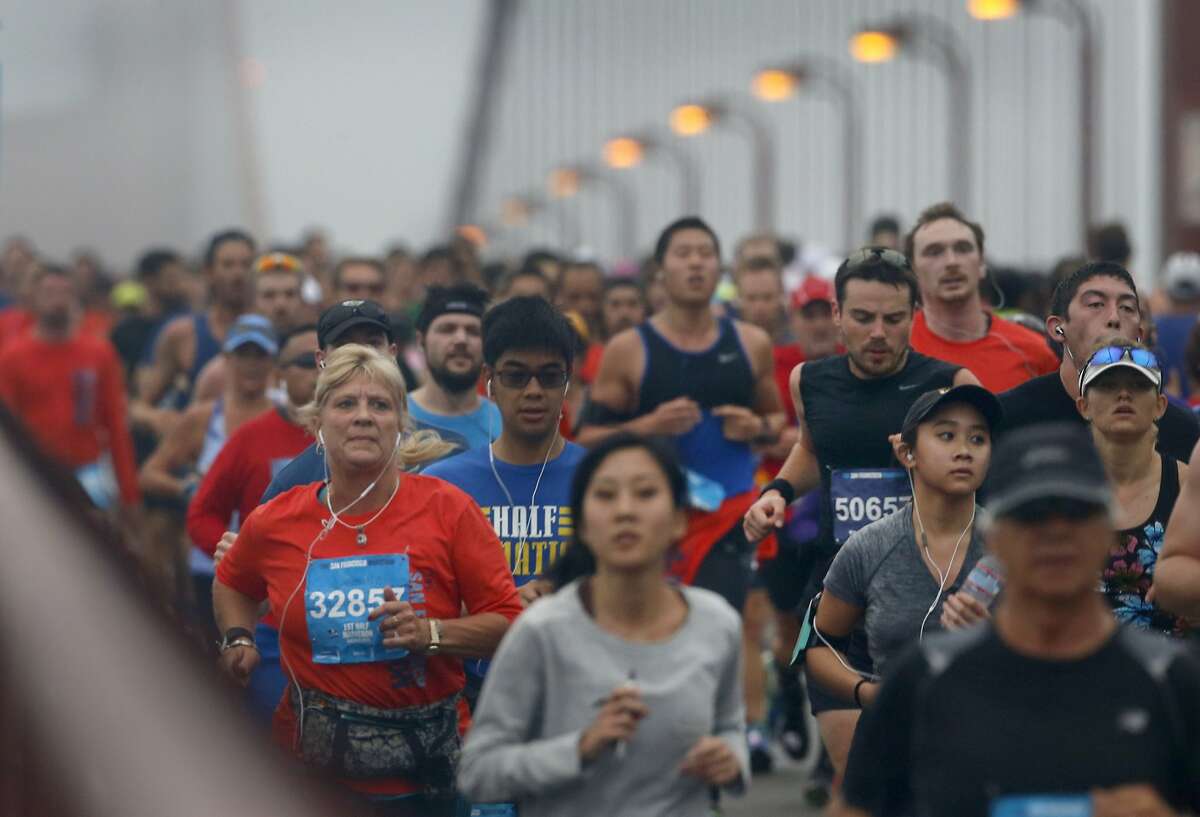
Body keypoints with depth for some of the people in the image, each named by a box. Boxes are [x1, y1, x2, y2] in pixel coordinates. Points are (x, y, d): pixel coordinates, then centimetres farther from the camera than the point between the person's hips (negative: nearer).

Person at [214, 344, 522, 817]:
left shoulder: (447, 510, -5)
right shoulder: (276, 523, 1)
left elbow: (507, 622, -5)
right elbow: (232, 584, 25)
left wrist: (431, 633, -19)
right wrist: (238, 639, 7)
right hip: (311, 761, 1)